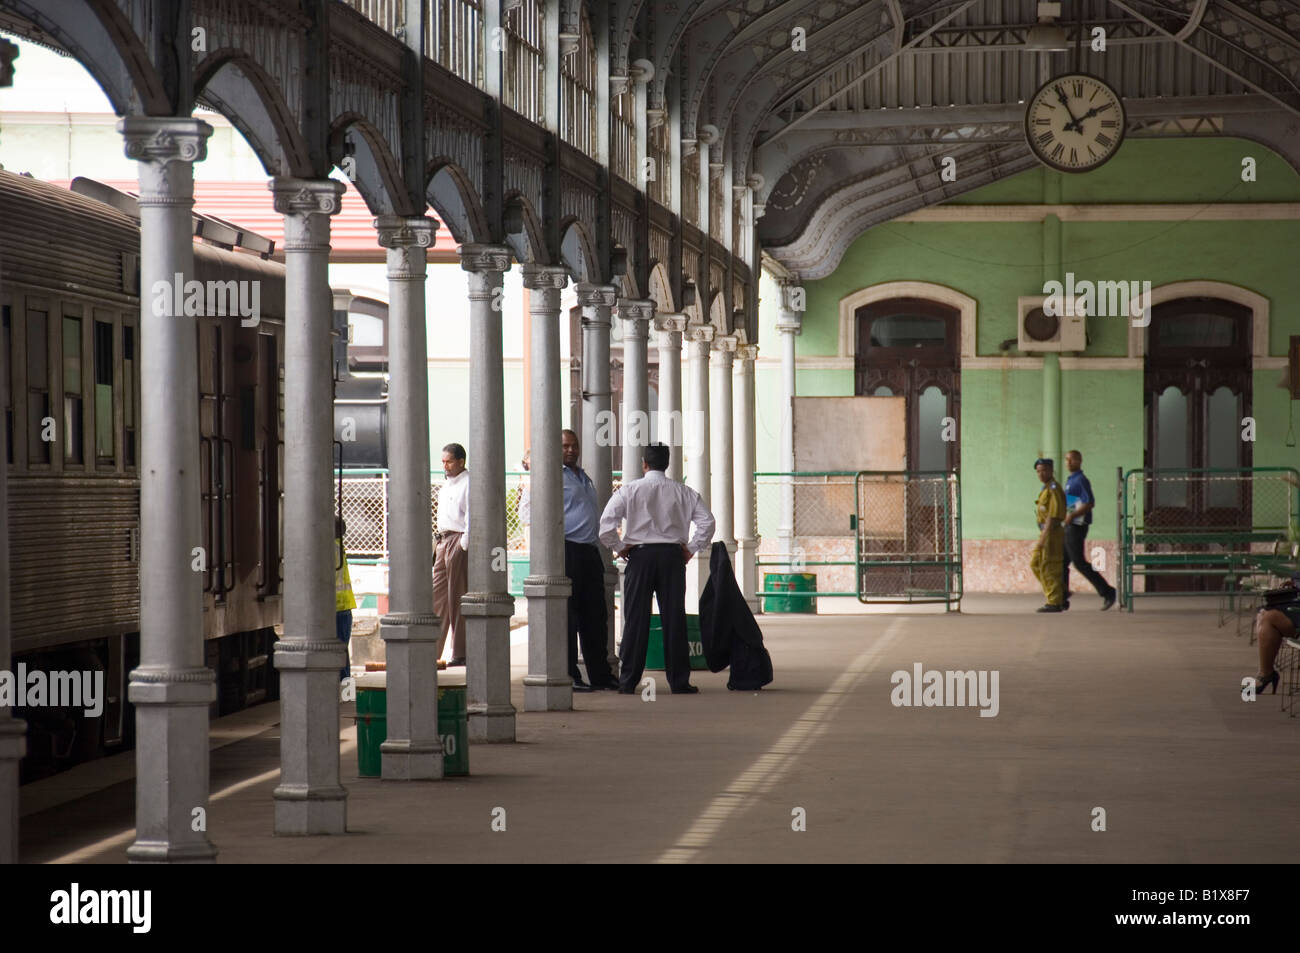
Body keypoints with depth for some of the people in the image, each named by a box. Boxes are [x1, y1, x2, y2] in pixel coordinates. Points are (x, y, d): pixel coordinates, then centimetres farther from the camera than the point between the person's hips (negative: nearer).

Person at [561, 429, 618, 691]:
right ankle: (568, 675, -2)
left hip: (590, 551, 8)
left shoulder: (585, 479, 22)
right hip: (567, 549, -8)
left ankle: (600, 674, 16)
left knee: (595, 615, 10)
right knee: (567, 614, -6)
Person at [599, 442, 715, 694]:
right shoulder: (682, 492, 6)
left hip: (640, 555, -1)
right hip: (672, 555, 1)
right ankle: (679, 681, 4)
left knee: (636, 618, 2)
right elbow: (707, 521, 0)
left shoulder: (630, 490, -1)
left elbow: (606, 522, -10)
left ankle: (628, 681, 2)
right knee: (674, 619, 4)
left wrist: (618, 547, 2)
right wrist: (691, 548, 6)